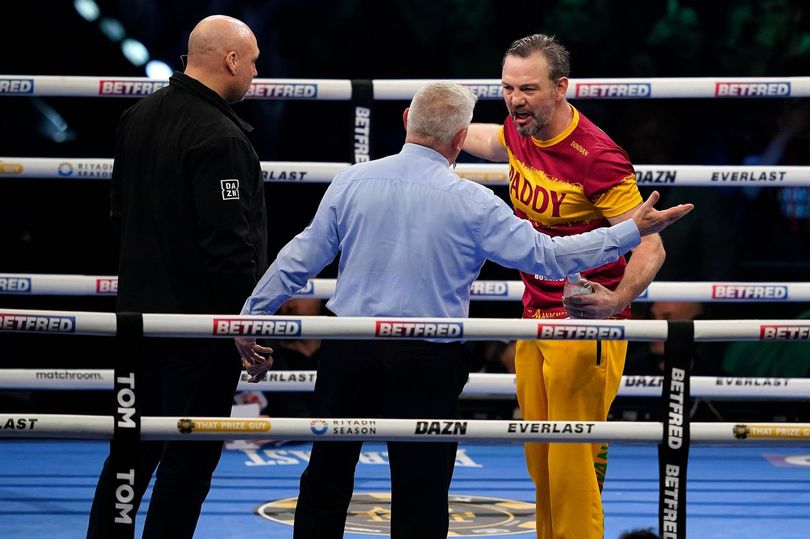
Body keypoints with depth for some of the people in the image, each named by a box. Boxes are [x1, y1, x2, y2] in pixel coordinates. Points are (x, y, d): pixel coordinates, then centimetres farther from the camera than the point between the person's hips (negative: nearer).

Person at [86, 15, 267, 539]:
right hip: (204, 317, -9)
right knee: (190, 458, 0)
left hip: (140, 306, 9)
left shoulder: (137, 117, 8)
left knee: (133, 449, 17)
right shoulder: (219, 137, -21)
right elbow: (230, 243, -23)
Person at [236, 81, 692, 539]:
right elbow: (547, 256, -5)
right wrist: (634, 230, 2)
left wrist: (253, 317, 15)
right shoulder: (471, 202, -8)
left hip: (349, 352, 3)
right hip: (426, 363, -3)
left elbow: (302, 257, 4)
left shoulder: (352, 182, 0)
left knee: (326, 481, 13)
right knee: (422, 493, 6)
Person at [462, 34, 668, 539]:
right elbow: (489, 140, 28)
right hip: (535, 317, 8)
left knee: (572, 462, -9)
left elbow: (650, 246, -23)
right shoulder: (520, 132, 1)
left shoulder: (596, 157, -23)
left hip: (584, 322, -8)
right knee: (540, 458, 14)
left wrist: (617, 300, -40)